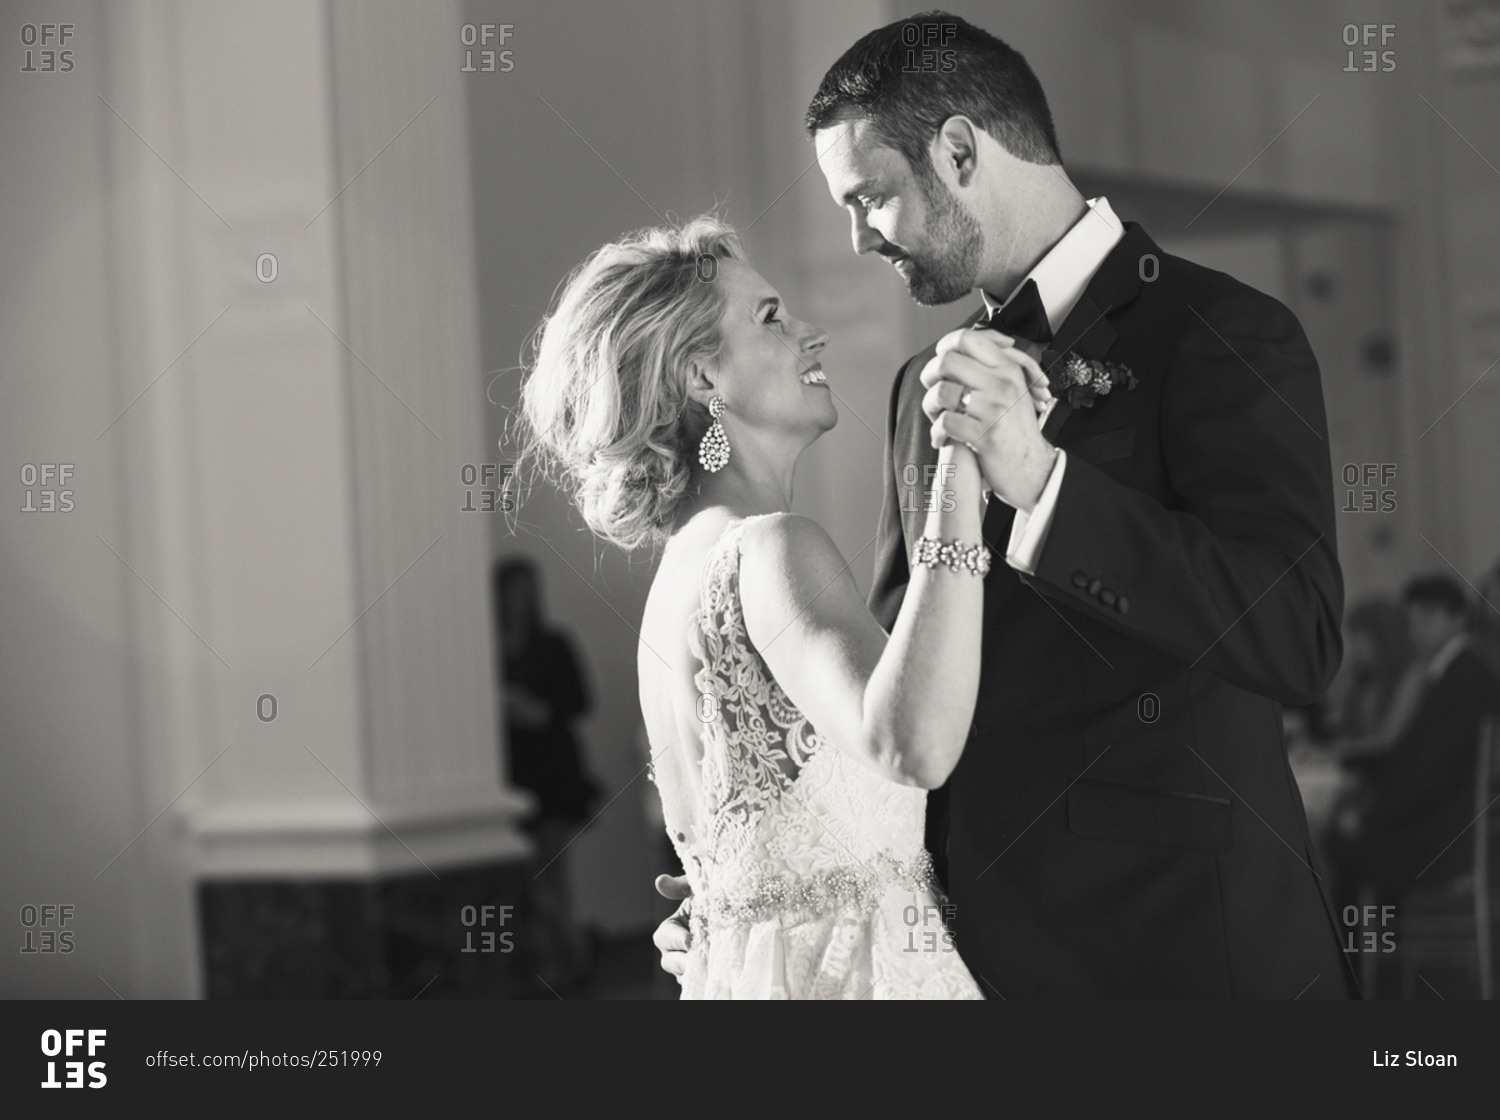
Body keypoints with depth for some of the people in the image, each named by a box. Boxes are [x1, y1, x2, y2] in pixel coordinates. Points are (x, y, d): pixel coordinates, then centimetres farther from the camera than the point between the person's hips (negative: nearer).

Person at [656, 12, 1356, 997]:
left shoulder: (1223, 334, -8)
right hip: (979, 944, 6)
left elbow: (1299, 640, -19)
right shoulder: (928, 385, 14)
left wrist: (1040, 481, -26)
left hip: (1177, 943, -6)